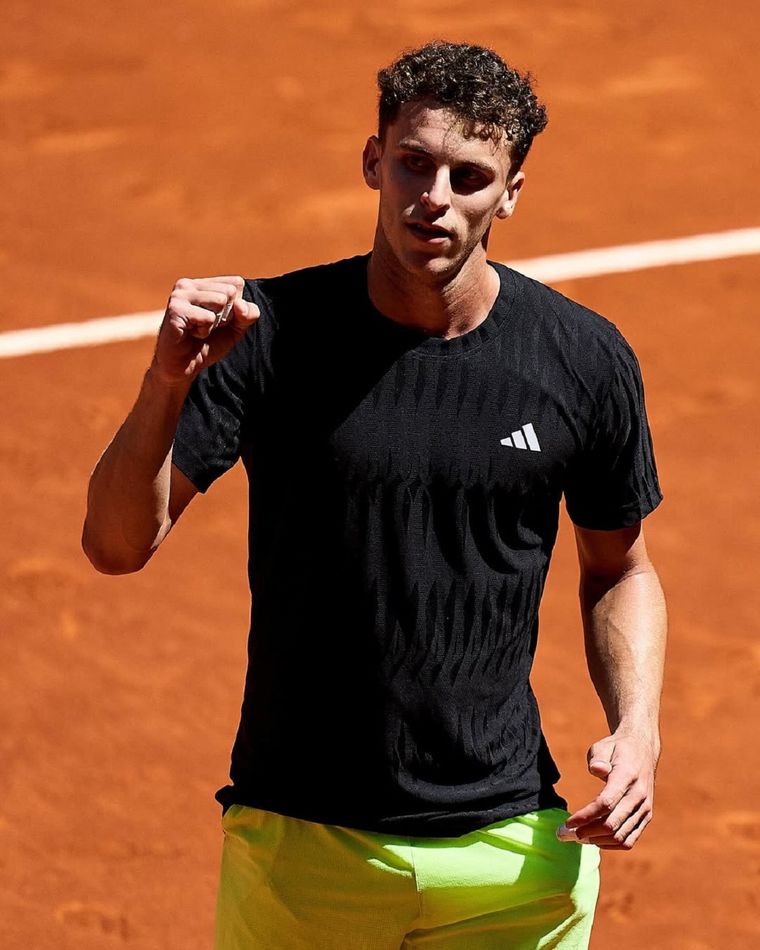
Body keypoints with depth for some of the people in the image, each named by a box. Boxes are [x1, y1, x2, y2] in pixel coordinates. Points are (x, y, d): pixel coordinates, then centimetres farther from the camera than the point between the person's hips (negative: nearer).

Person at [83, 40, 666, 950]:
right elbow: (117, 544, -14)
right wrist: (168, 383, -31)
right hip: (299, 843, -1)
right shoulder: (269, 332, -9)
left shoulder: (585, 361, -4)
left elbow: (619, 569, 12)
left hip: (513, 854, 1)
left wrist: (636, 728, -5)